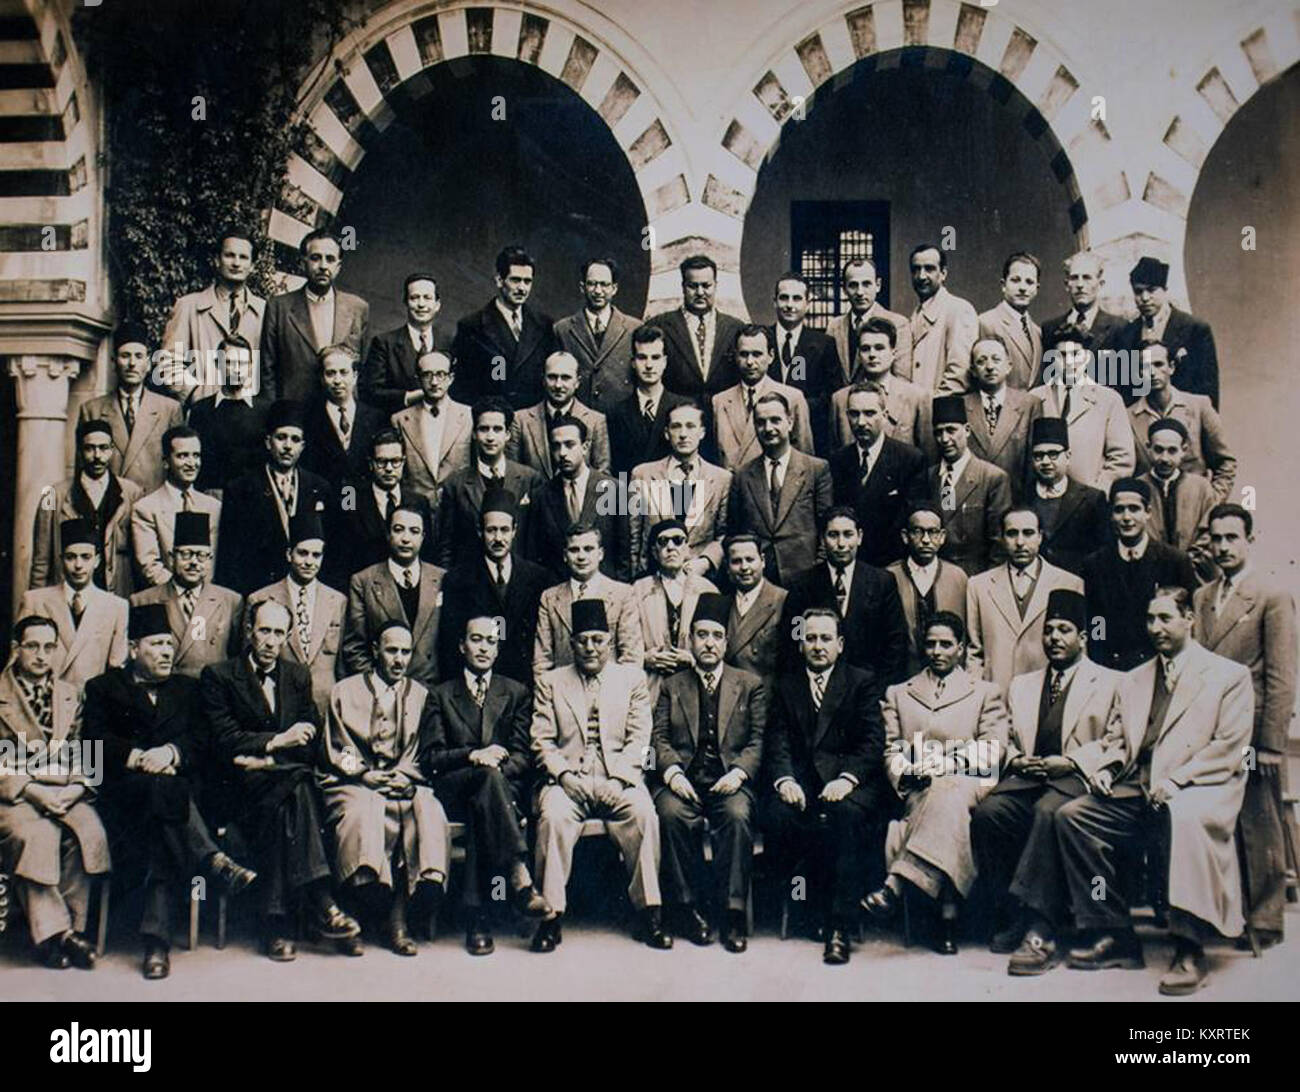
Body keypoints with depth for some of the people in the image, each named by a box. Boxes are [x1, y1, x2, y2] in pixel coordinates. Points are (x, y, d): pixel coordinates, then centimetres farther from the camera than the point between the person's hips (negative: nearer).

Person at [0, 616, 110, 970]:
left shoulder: (70, 694, 18)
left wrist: (76, 786, -6)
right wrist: (32, 791, -15)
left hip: (66, 792, 3)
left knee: (89, 832, -29)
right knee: (36, 835, -35)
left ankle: (72, 926, -20)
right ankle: (52, 930, -26)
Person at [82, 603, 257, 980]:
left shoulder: (187, 688, 25)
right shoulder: (103, 688, 18)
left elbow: (202, 741, 10)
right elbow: (95, 742, 2)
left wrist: (171, 751, -11)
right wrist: (138, 757, -14)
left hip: (182, 789, 2)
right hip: (124, 793, -2)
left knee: (162, 835, -32)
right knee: (163, 788, -38)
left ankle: (156, 938, -36)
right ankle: (214, 863, -45)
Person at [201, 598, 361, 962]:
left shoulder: (298, 677, 17)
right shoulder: (218, 676, 6)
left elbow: (312, 744, 9)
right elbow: (224, 741, -6)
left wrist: (267, 761, -8)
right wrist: (276, 741, -20)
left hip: (286, 779, 3)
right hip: (240, 787, -3)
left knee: (282, 806, -34)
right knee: (296, 783, -35)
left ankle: (278, 921, -35)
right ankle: (319, 904, -39)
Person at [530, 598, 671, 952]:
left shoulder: (632, 678, 15)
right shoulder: (550, 681, 16)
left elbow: (639, 737, 6)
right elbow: (541, 739, 7)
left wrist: (617, 777, -9)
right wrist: (563, 774, -10)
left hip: (618, 779, 0)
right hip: (568, 779, 0)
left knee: (644, 813, -30)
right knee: (552, 816, -32)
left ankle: (650, 912, -22)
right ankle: (551, 914, -24)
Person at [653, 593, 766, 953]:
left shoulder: (750, 685, 17)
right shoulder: (672, 686, 20)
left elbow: (759, 740, 7)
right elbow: (659, 737, 9)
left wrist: (738, 772, -12)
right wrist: (672, 772, -11)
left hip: (729, 780, -1)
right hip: (684, 780, 1)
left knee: (738, 816, -33)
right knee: (672, 813, -32)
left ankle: (732, 911, -25)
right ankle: (688, 907, -20)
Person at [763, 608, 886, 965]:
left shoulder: (863, 682, 14)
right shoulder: (785, 685, 21)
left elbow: (873, 741, 2)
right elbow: (777, 740, 8)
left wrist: (847, 778, -17)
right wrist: (784, 779, -13)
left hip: (850, 779, -2)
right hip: (799, 778, 2)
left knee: (850, 815, -35)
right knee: (778, 813, -32)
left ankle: (839, 926, -34)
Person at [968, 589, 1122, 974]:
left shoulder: (1111, 683, 14)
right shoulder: (1021, 685, 29)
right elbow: (1009, 741, 28)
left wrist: (1071, 761, -13)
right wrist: (1015, 759, 4)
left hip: (1077, 780, -4)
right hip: (1026, 778, 4)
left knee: (1048, 811, -38)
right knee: (987, 812, -29)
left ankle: (1040, 932, -41)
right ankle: (1010, 919, -17)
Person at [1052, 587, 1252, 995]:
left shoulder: (1230, 675, 5)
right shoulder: (1134, 680, 23)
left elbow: (1230, 747, -5)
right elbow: (1117, 735, 22)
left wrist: (1177, 779, -17)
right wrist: (1107, 766, -1)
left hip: (1200, 787, -6)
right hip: (1139, 790, 6)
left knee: (1185, 818, -40)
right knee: (1072, 815, -15)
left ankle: (1189, 949, -31)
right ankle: (1113, 935, -9)